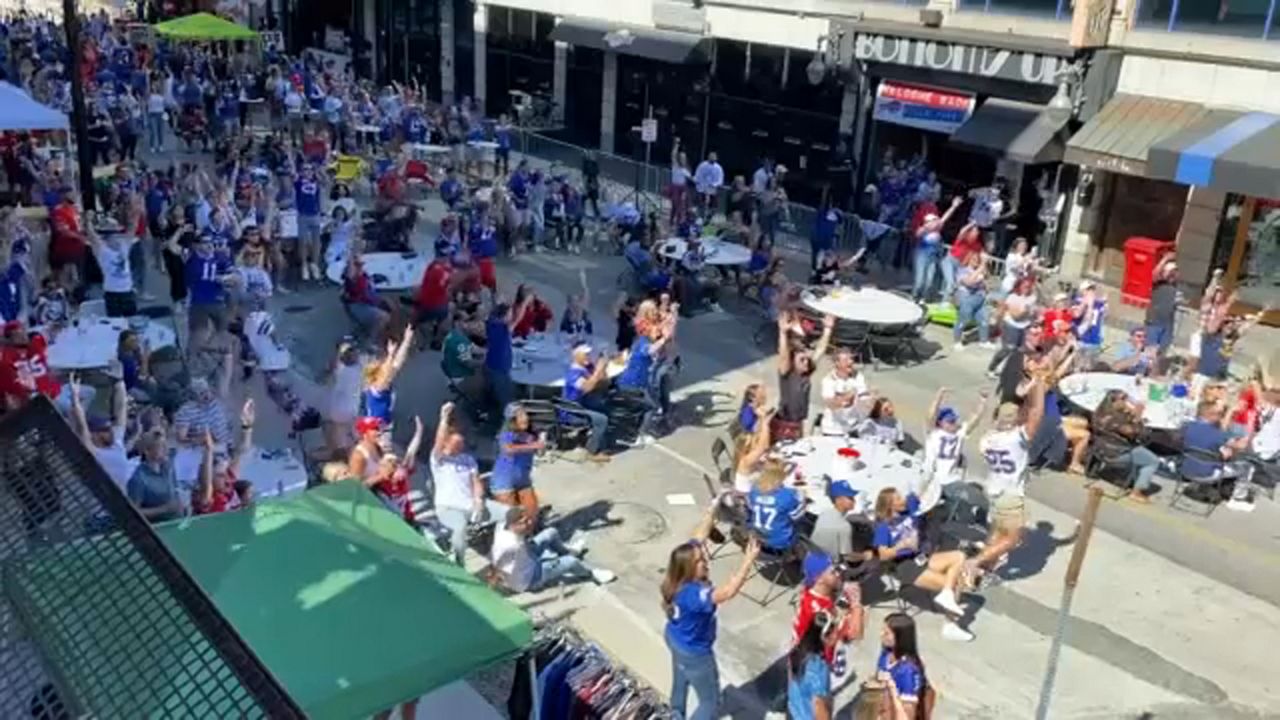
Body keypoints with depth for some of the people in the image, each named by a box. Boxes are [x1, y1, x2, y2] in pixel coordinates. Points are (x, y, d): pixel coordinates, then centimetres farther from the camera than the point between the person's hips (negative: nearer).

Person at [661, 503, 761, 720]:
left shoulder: (682, 582, -18)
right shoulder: (692, 593, -41)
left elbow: (700, 535, -12)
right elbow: (729, 592, -55)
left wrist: (714, 507, -13)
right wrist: (749, 560, -59)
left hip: (676, 640, 9)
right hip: (694, 653, -9)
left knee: (681, 680, 35)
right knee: (711, 703, 10)